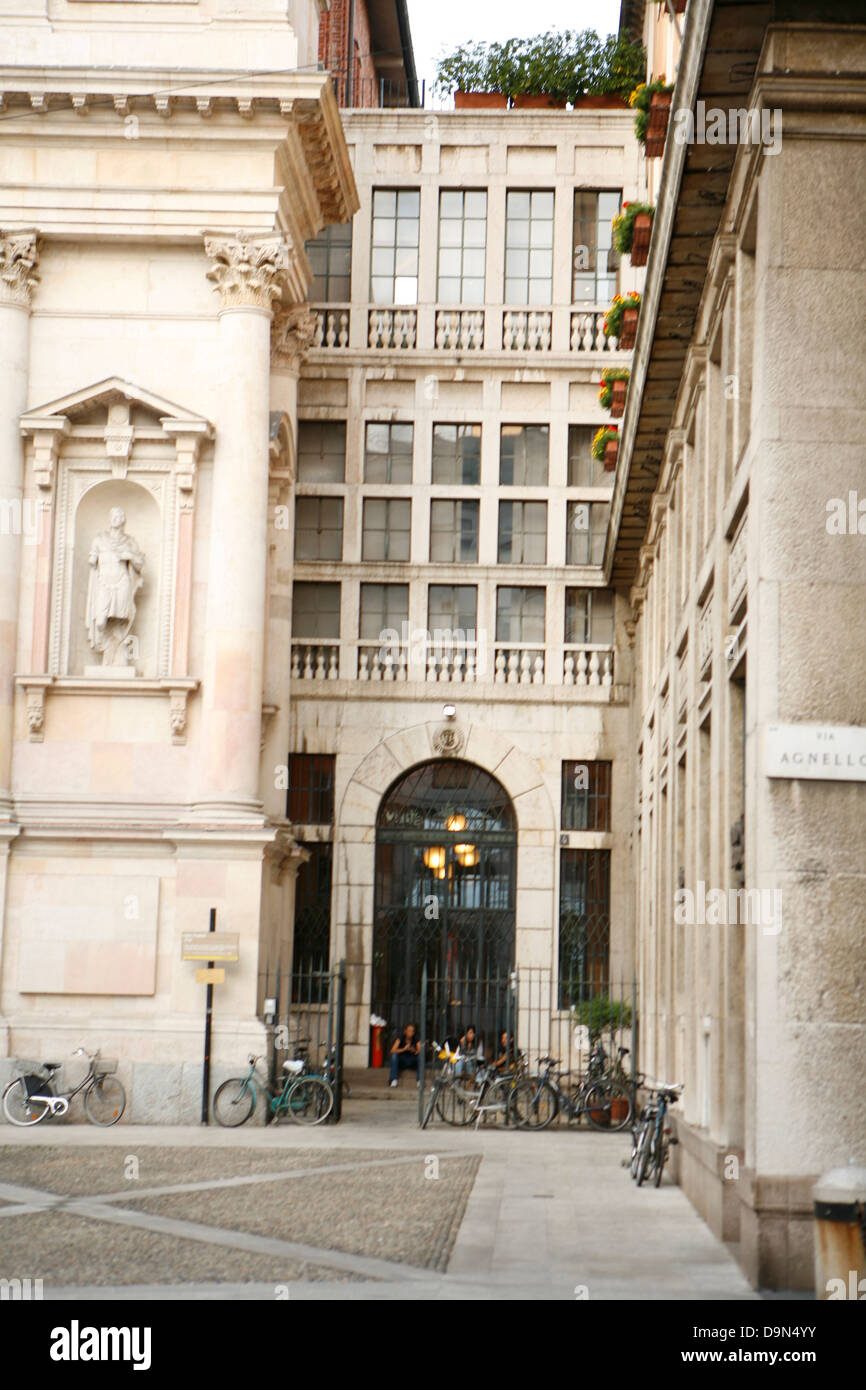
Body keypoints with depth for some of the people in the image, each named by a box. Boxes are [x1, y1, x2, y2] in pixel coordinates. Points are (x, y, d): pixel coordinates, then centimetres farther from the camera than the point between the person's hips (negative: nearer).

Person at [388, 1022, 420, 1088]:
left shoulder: (416, 1038, -8)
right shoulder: (401, 1037, -14)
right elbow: (393, 1050, -26)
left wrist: (414, 1050, -38)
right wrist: (403, 1049, -40)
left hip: (411, 1062, 1)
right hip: (401, 1062, -1)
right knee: (394, 1055, -31)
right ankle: (394, 1079, -30)